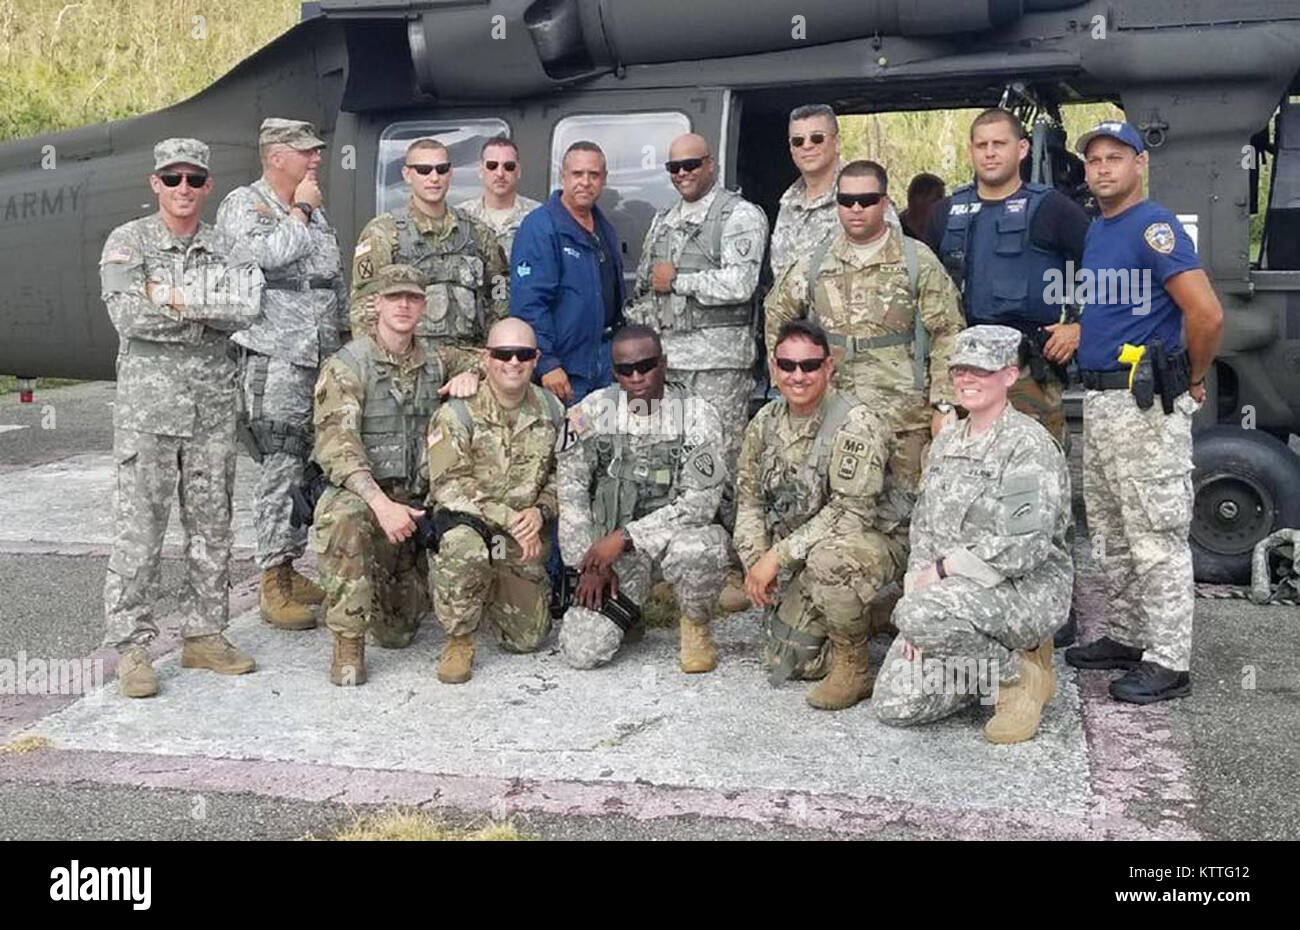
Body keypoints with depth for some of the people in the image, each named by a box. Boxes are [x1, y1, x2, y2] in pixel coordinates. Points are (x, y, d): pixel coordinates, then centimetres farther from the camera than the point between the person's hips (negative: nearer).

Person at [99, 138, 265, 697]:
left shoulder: (226, 248, 10)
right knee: (138, 528, -3)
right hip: (147, 403, -3)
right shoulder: (127, 242, 2)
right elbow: (128, 316, -13)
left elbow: (247, 307, -8)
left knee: (212, 525, 9)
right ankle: (131, 647, 4)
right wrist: (209, 311, -9)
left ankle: (204, 634, 20)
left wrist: (173, 297, -13)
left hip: (214, 404, 4)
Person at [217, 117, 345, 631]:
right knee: (280, 468, -8)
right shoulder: (242, 205, -2)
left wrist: (343, 339, 21)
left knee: (309, 467, 10)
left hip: (321, 360, 8)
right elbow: (270, 253, -22)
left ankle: (290, 570, 20)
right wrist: (299, 210, -6)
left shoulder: (315, 211, 21)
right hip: (274, 361, -8)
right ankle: (273, 587, -2)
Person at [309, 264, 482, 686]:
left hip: (417, 504, 4)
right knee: (342, 518, -42)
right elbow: (336, 445, -19)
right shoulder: (346, 366, -7)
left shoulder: (436, 362, 9)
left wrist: (470, 373, -1)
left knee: (397, 633, 1)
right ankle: (347, 643, -27)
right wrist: (381, 503, -33)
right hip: (362, 493, -4)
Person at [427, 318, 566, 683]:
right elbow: (449, 486, -18)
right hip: (467, 524, -4)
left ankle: (490, 590, 40)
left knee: (527, 639, 7)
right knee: (463, 545, -41)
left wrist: (540, 511, -12)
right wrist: (509, 517, -25)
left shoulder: (552, 410, 2)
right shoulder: (458, 412, -13)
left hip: (523, 541, 4)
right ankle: (459, 639, -15)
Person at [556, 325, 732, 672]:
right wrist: (589, 563, -6)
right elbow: (570, 491, 1)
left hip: (672, 533, -1)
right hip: (609, 542, 2)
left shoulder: (697, 414, -9)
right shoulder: (591, 412, -1)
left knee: (703, 546, -38)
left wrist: (625, 536, -20)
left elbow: (700, 502, -15)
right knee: (582, 652, -15)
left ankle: (695, 626, -5)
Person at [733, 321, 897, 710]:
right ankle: (856, 623, 32)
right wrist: (755, 562, -6)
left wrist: (778, 554, -24)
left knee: (827, 555, -40)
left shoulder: (856, 424, -19)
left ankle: (854, 666, -16)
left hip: (867, 545, -7)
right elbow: (749, 499, 10)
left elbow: (851, 511, -25)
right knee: (784, 662, 4)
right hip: (797, 565, 7)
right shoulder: (765, 423, 3)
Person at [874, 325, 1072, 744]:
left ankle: (1023, 674, -8)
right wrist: (917, 582, -1)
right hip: (955, 594, 7)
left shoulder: (1030, 446, -11)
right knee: (894, 706, -7)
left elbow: (1024, 547, -20)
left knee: (917, 614, -35)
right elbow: (922, 528, 15)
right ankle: (996, 655, 15)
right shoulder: (946, 442, 14)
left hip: (1028, 589, -7)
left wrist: (943, 569, -14)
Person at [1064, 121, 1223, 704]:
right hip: (1098, 401, 10)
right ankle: (1126, 638, 30)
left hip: (1146, 405, -10)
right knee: (1110, 537, 17)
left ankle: (1169, 663, 4)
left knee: (1156, 540, -4)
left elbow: (1207, 314, -21)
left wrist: (1194, 380, -10)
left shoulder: (1154, 228, -13)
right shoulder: (1094, 231, 15)